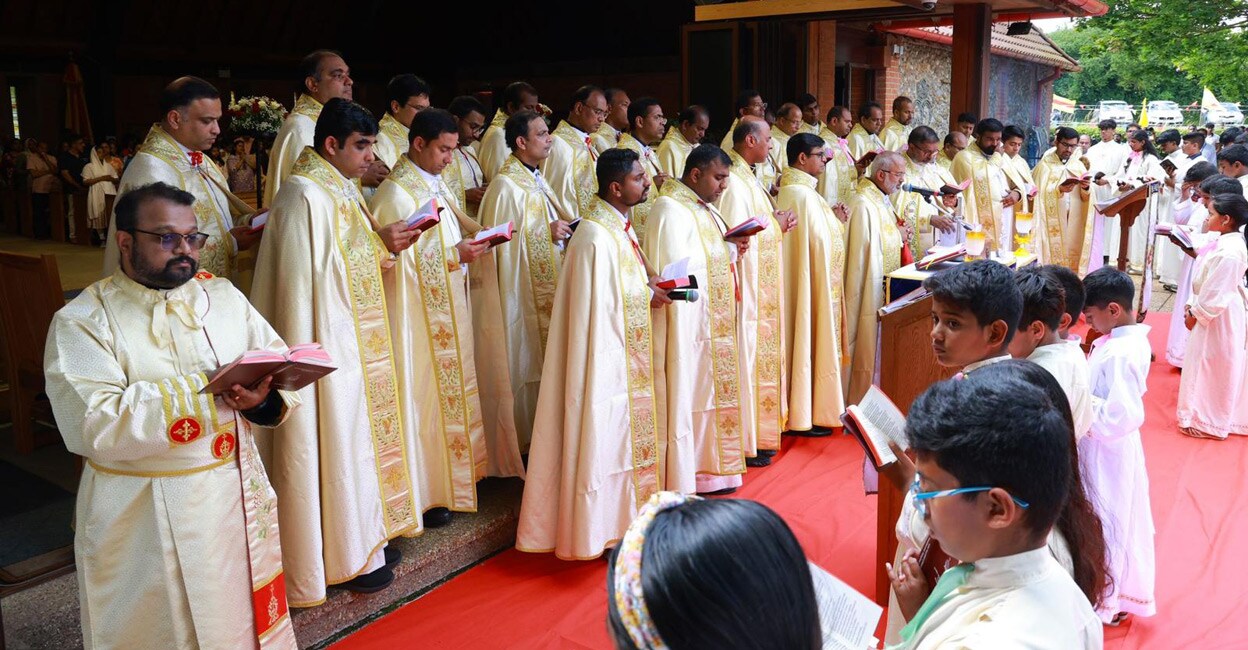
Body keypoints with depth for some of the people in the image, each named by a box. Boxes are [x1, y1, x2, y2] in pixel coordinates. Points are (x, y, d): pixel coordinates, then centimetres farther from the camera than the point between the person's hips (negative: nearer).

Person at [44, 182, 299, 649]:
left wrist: (264, 397, -23)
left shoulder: (222, 295, 5)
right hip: (144, 516, -4)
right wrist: (206, 387, -24)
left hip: (238, 496, 4)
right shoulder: (82, 321, -9)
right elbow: (96, 425, -22)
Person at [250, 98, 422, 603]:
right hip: (329, 338, -10)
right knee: (335, 437, 0)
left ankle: (363, 537, 29)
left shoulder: (341, 187, 12)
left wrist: (383, 244, 2)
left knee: (357, 432, 16)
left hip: (357, 338, 10)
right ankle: (343, 557, 13)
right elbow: (314, 269, -22)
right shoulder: (305, 194, -18)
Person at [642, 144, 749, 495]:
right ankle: (687, 478, 7)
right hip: (686, 323, -10)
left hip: (714, 321, 10)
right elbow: (676, 267, -23)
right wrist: (727, 249, -16)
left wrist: (733, 247, -1)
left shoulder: (704, 208, 15)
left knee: (713, 393, 14)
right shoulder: (670, 209, -15)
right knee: (687, 395, -2)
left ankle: (711, 466, 24)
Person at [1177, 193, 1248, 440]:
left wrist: (1195, 314, -14)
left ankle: (1209, 422, 15)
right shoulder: (1224, 243, 6)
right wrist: (1192, 304, 8)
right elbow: (1205, 280, 12)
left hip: (1219, 317, -10)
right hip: (1214, 314, 10)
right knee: (1208, 367, 20)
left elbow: (1215, 292, -24)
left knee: (1214, 369, 3)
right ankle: (1207, 414, 33)